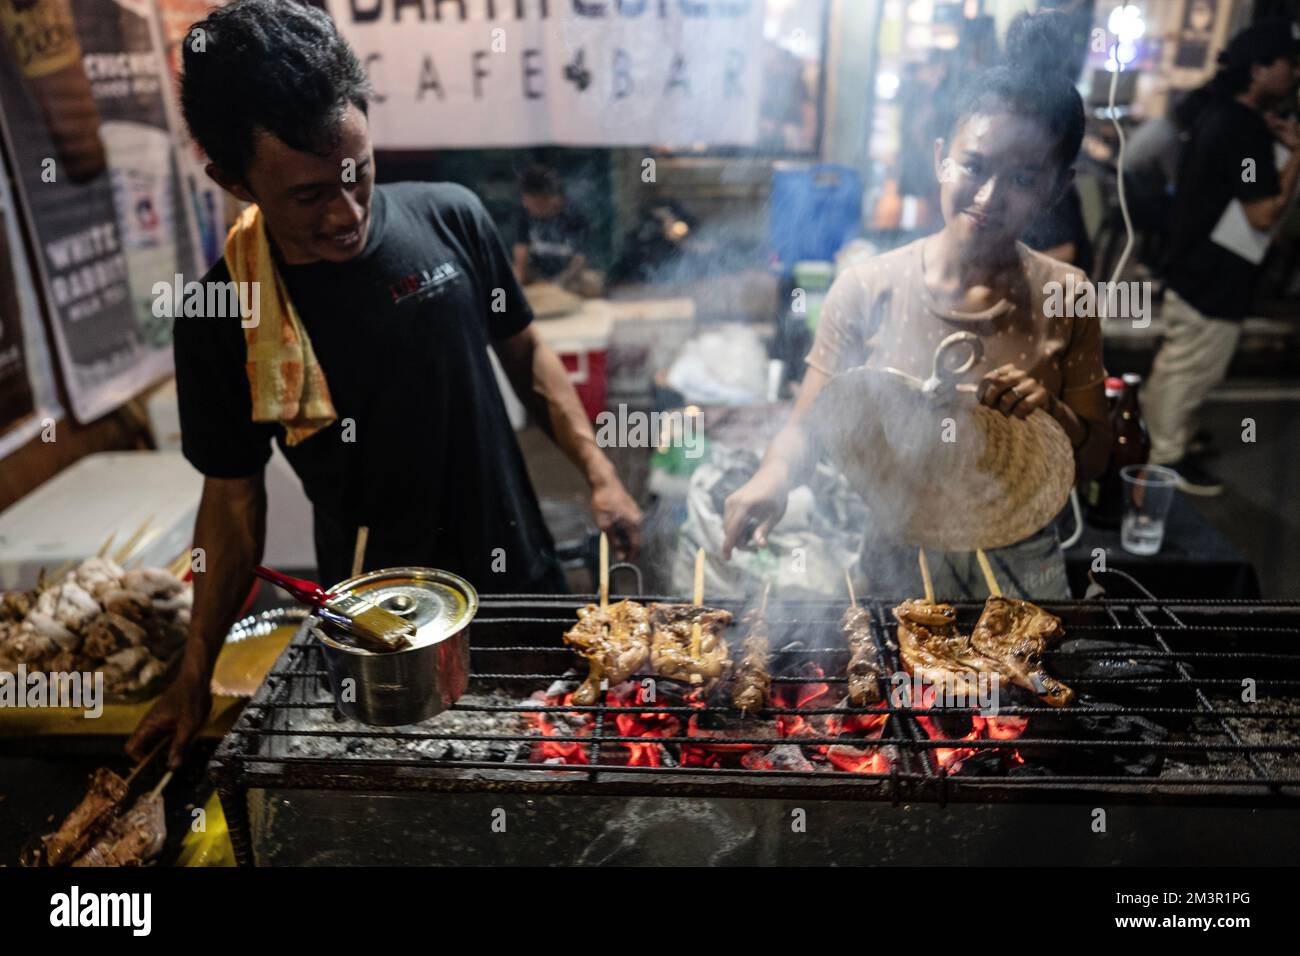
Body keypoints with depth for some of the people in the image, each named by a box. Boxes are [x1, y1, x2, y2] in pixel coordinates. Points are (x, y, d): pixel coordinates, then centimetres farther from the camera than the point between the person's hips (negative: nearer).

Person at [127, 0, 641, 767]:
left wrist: (600, 473, -8)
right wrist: (196, 675, 2)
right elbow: (233, 495, -2)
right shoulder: (221, 315, -13)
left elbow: (524, 352, 3)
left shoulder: (451, 219, -12)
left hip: (520, 578, 2)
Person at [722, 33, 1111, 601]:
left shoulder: (1066, 299, -8)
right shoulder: (867, 290, -14)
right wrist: (775, 474, -33)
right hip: (894, 563, -1)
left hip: (1020, 567, 2)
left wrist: (1054, 414, -22)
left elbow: (1093, 459, -1)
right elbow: (807, 428, -12)